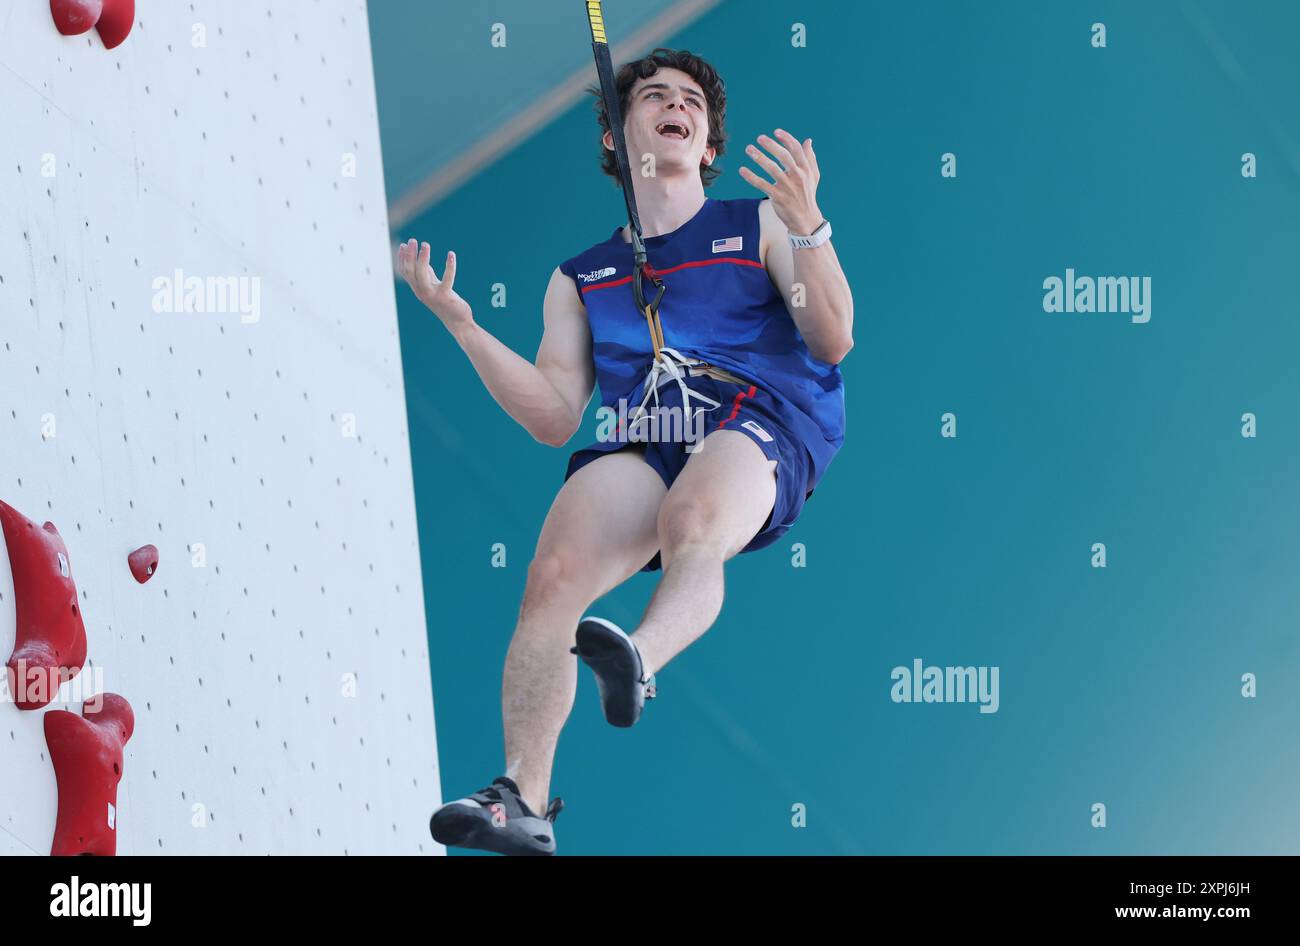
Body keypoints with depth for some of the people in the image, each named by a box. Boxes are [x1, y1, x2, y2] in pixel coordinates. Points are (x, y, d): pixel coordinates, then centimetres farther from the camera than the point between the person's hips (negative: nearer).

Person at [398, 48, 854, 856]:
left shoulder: (760, 224, 20)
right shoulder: (580, 279, 25)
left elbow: (832, 341, 5)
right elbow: (557, 420, 14)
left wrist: (805, 225, -10)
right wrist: (461, 322, 7)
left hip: (763, 426, -1)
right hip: (639, 440, 2)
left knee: (692, 521, -38)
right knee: (554, 573, -26)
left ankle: (640, 658, -60)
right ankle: (524, 799, -22)